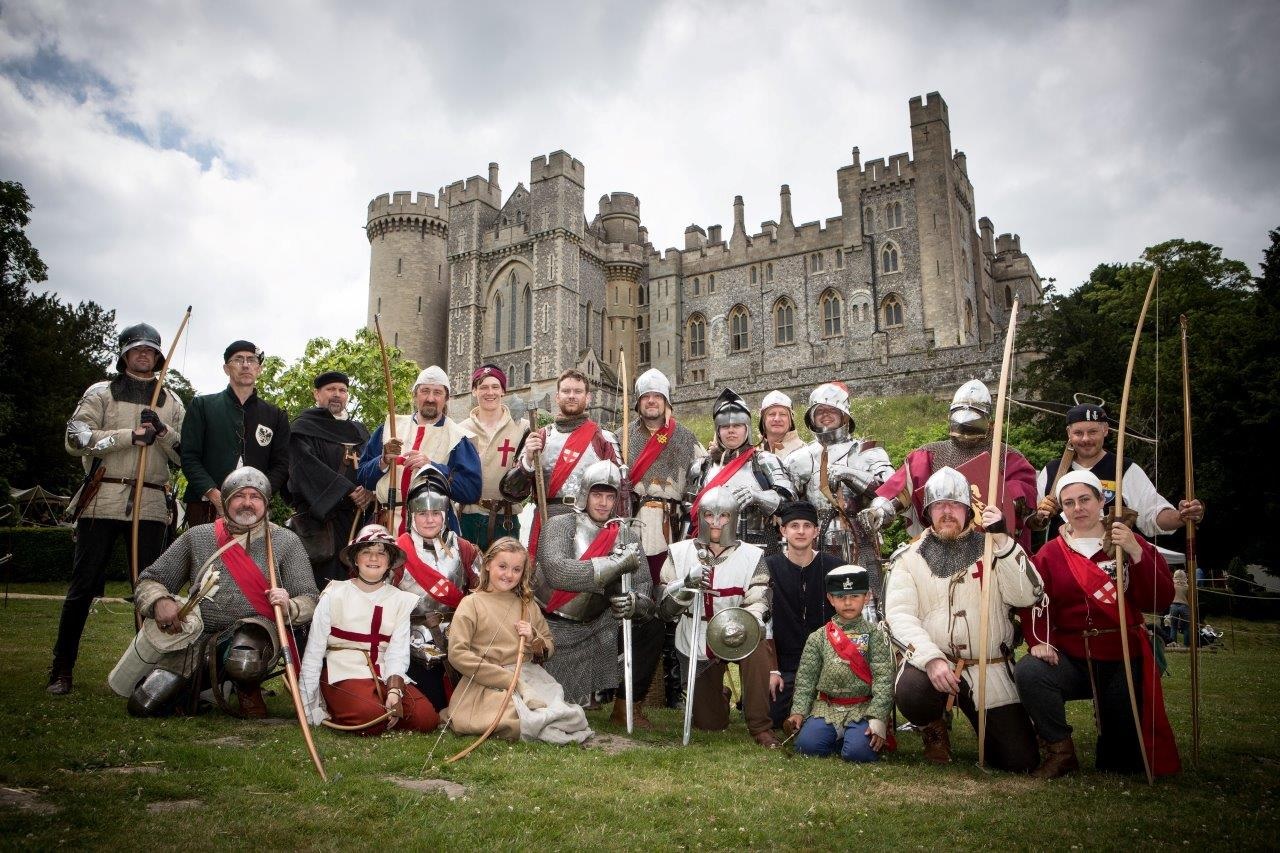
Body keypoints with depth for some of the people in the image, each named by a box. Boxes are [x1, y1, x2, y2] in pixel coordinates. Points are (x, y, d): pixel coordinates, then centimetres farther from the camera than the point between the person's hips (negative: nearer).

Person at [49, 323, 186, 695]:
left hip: (151, 506, 2)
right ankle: (61, 670, 12)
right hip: (102, 501, -2)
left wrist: (161, 431, -11)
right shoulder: (100, 393, 10)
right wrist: (132, 435, -13)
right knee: (83, 586, 2)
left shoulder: (172, 402, 16)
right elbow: (76, 438, -5)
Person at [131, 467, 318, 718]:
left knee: (243, 663, -37)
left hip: (254, 631, -3)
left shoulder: (286, 541, 4)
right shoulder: (197, 536, 10)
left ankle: (248, 691, 0)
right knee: (142, 706, -9)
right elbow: (149, 581, 12)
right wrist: (160, 601, -11)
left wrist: (289, 606, -21)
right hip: (198, 633, 3)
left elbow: (309, 601, 2)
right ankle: (200, 685, 22)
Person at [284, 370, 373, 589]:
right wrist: (349, 491, -19)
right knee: (321, 586, -11)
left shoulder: (359, 431, 20)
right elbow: (309, 468, -11)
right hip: (320, 518, -4)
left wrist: (369, 492, -11)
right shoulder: (303, 428, 4)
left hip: (356, 519, 5)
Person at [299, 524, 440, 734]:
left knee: (427, 719, -19)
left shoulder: (403, 600, 5)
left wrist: (394, 691, -21)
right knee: (371, 718, -32)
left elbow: (398, 653, -3)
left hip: (387, 677, 3)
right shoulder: (334, 595, -1)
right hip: (343, 676, -3)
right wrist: (307, 709, -4)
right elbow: (314, 652, -1)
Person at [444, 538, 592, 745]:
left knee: (574, 717, -19)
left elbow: (550, 649, 21)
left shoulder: (527, 605, 16)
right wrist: (507, 679, -13)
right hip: (487, 684, -5)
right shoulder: (471, 604, 2)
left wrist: (534, 639, -4)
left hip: (529, 679, 5)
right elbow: (457, 653, -8)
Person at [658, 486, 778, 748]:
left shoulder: (752, 556, -4)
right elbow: (665, 609, -8)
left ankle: (761, 726, -18)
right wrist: (687, 585, -28)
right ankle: (718, 697, 43)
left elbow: (759, 604, -13)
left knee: (756, 648, -35)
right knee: (709, 723, 6)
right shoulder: (680, 553, -3)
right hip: (695, 645, 1)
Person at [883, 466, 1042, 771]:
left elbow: (1027, 596, -10)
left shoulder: (992, 549, 6)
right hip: (932, 663, -1)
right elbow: (899, 615, -9)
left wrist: (1003, 540, -19)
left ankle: (981, 720, 30)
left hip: (992, 670, 1)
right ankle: (933, 729, 4)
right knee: (910, 690, -34)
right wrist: (931, 658, -24)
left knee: (1022, 761, -4)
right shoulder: (910, 558, 3)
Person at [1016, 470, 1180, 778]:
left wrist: (1136, 553, -19)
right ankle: (1061, 750, -11)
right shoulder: (1051, 553, 5)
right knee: (1029, 672, -34)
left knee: (1126, 764, 1)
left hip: (1124, 662, 1)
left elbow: (1160, 600, -8)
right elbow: (1034, 604, -4)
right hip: (1071, 658, 0)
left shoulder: (1132, 545, 6)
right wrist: (1039, 641, -22)